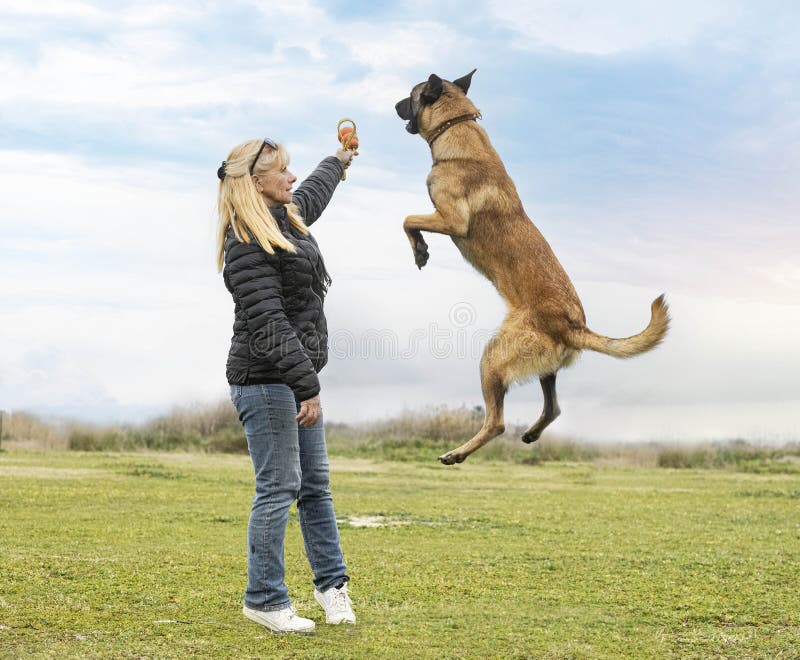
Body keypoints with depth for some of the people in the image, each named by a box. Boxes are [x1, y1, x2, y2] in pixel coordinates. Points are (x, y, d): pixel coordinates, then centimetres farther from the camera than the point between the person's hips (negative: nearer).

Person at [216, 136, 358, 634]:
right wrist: (308, 387, -25)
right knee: (279, 488, -5)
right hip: (265, 382, -10)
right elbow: (270, 326, -23)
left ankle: (332, 583, 26)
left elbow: (313, 194, 38)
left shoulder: (287, 217, 12)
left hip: (294, 378, 10)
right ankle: (265, 599, 5)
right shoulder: (248, 246, -18)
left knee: (315, 484, 15)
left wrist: (338, 162, 55)